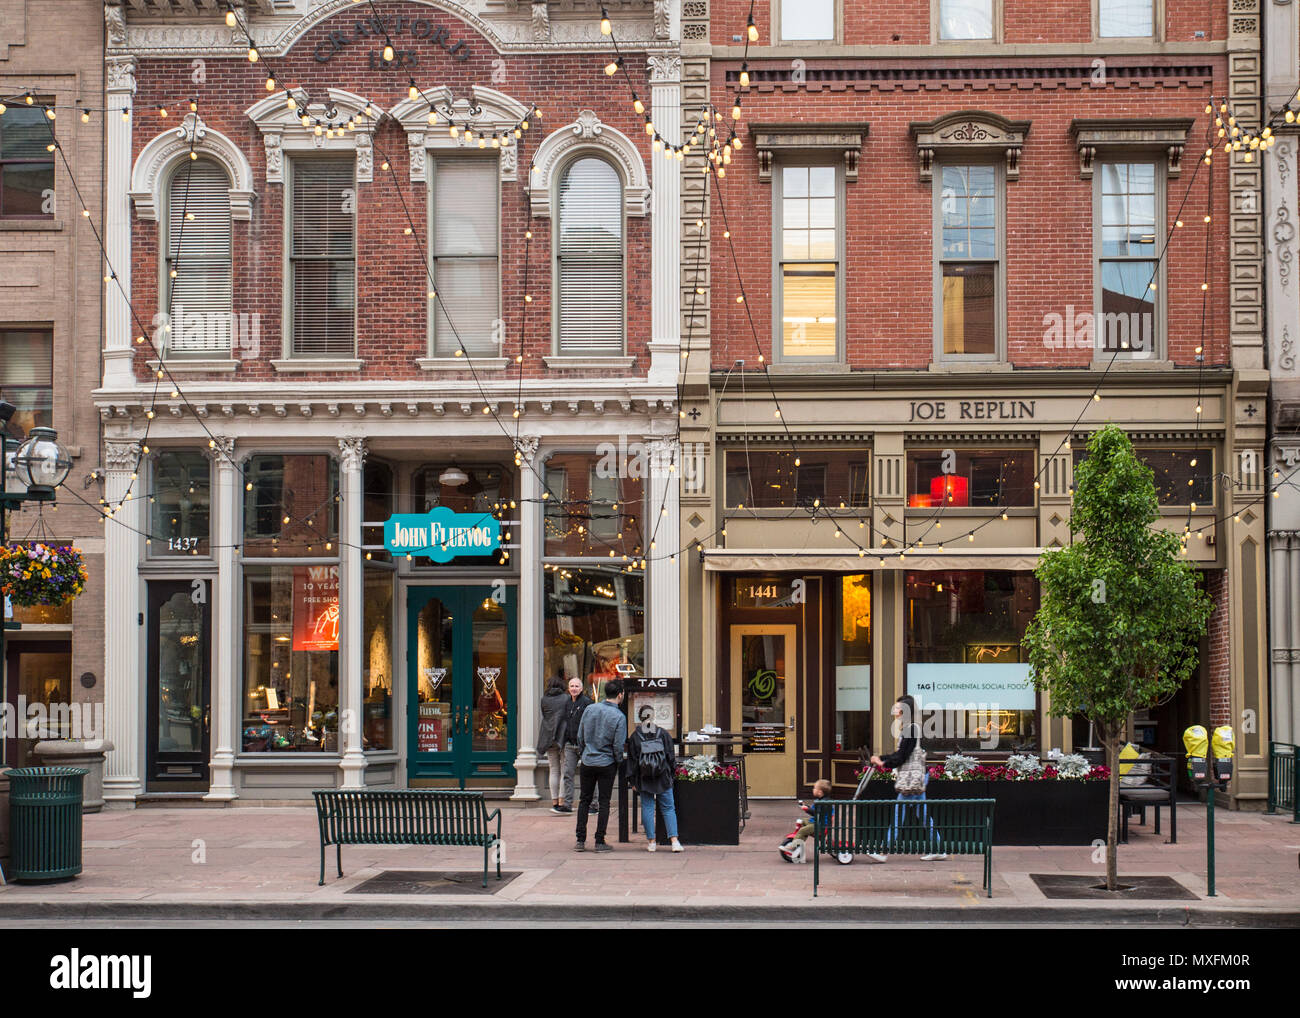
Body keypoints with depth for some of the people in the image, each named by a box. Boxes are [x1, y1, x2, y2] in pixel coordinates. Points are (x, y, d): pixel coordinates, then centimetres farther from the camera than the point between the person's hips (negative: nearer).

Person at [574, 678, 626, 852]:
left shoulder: (590, 709, -2)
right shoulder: (619, 717, -14)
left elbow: (580, 736, 5)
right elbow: (618, 746, -14)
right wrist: (619, 762, 4)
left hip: (587, 762, 4)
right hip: (606, 764, -3)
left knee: (584, 800, 11)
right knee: (604, 802, 5)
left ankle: (580, 841, 10)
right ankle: (600, 841, 6)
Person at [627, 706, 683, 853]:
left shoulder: (635, 737, -2)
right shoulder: (663, 734, -1)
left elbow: (632, 760, 1)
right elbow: (671, 756, 3)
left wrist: (633, 781, 7)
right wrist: (672, 772, 15)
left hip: (644, 780, 0)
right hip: (663, 779, 0)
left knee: (647, 808, 7)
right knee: (668, 808, 4)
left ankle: (651, 842, 7)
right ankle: (674, 841, -6)